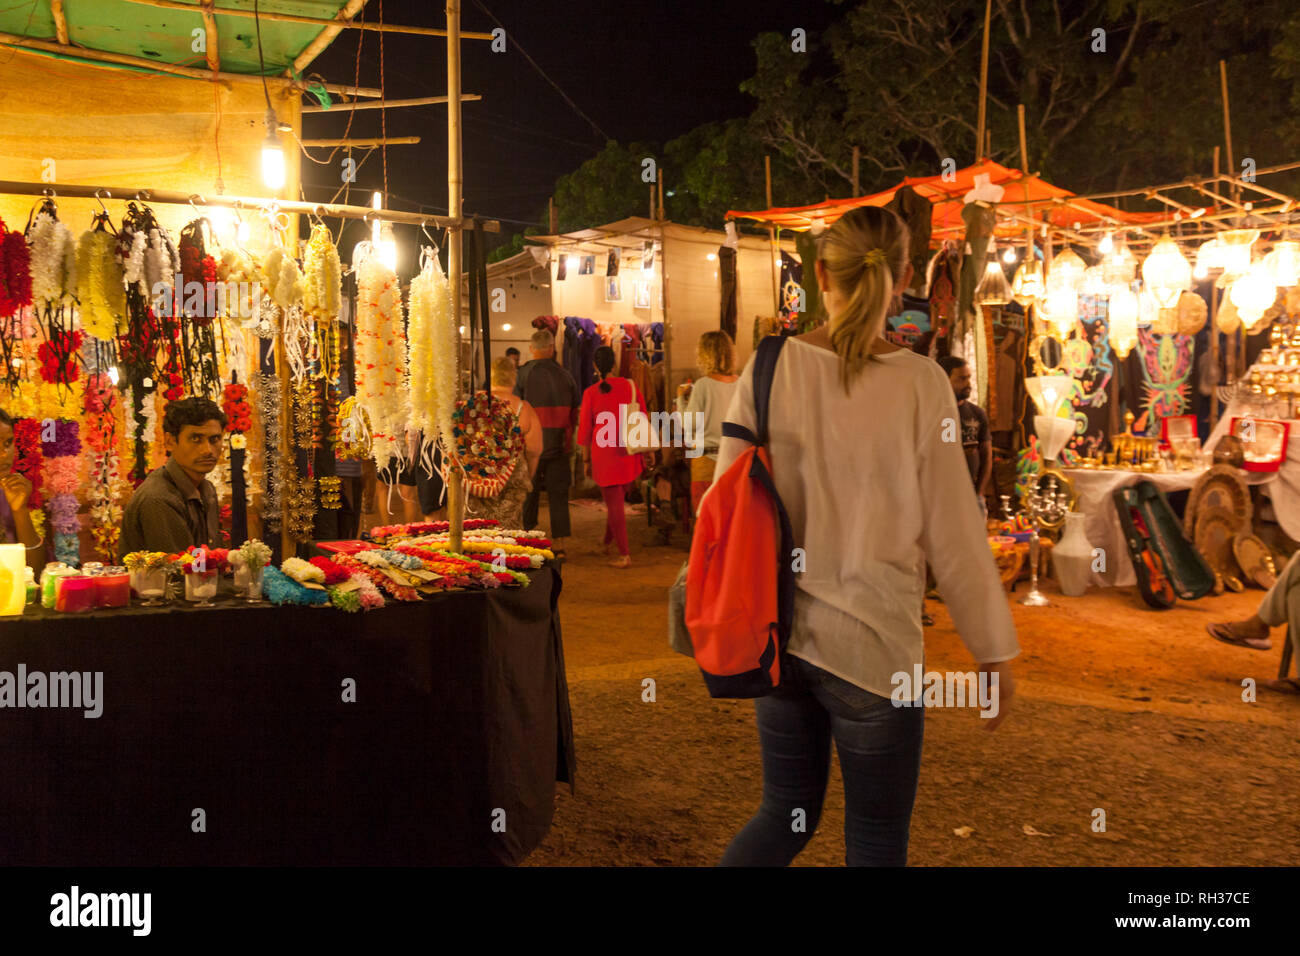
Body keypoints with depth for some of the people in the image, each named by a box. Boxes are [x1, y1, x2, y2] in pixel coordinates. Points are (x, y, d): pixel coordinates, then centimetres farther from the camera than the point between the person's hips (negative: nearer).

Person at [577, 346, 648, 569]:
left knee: (614, 504, 2)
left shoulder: (591, 393, -6)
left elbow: (585, 430, -2)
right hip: (628, 453, 4)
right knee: (616, 499, 21)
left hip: (604, 453, -3)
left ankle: (624, 555, 2)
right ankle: (608, 542, 37)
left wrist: (586, 460, 7)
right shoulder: (630, 386, 1)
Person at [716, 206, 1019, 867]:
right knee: (875, 842, 15)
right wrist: (994, 651, 5)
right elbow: (952, 535, -7)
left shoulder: (770, 370, -5)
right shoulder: (919, 384, -12)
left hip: (778, 633, 3)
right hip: (872, 641, -3)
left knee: (786, 815, 23)